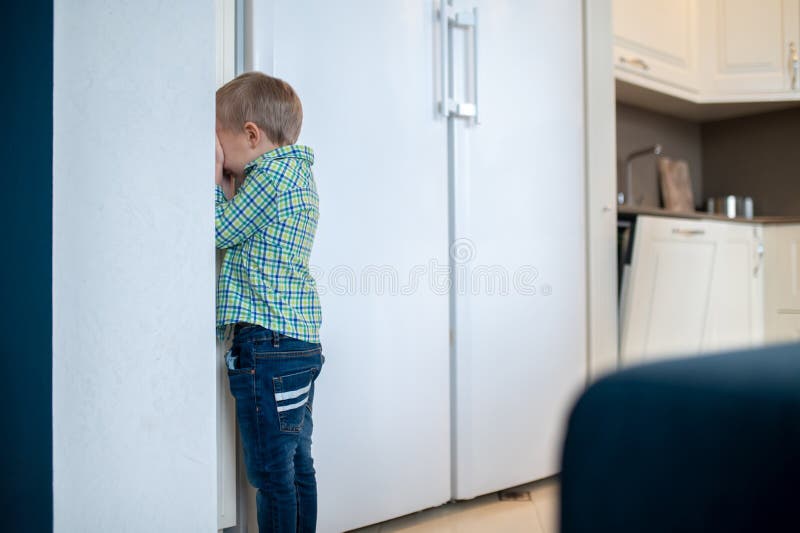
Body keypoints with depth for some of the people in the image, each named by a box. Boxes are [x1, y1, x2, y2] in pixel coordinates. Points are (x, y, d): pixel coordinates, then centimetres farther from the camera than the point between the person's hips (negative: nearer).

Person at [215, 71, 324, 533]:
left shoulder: (272, 171, -10)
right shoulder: (296, 171, 19)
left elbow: (219, 231, -9)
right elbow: (239, 231, 20)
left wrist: (214, 174, 2)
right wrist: (229, 182, 15)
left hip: (267, 344, -10)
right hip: (300, 342, 10)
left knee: (272, 474, -2)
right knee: (298, 466, 15)